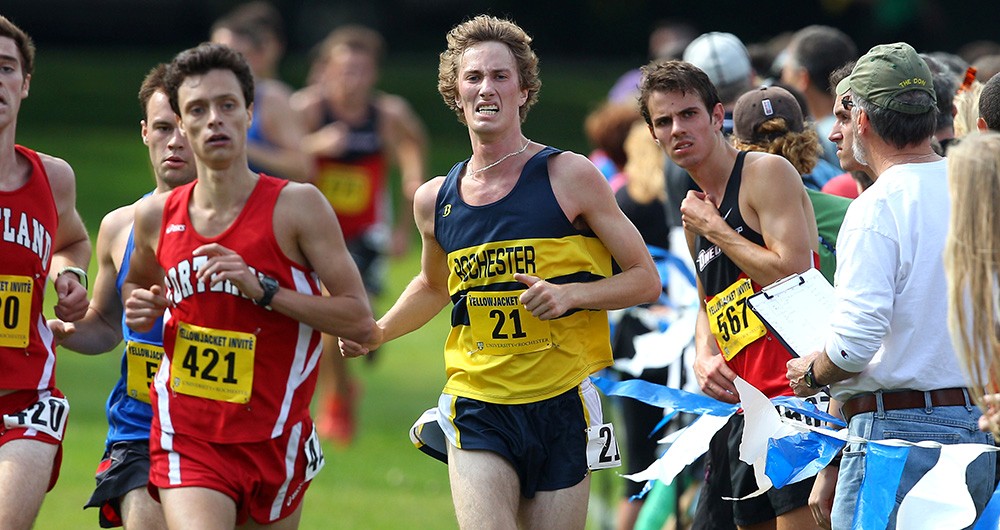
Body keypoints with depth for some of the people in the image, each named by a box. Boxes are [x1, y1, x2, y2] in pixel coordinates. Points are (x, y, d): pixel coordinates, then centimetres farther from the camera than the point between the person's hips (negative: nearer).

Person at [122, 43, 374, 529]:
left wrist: (263, 289, -20)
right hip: (187, 443, 1)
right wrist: (141, 308, 2)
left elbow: (360, 321, -10)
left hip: (273, 443, 0)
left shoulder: (298, 206, -7)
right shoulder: (155, 217, 3)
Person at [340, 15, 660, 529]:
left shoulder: (569, 177, -3)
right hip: (477, 406, 1)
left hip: (561, 407, -1)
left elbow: (644, 279, 1)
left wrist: (571, 294, -16)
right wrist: (377, 333, 13)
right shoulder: (435, 200, 7)